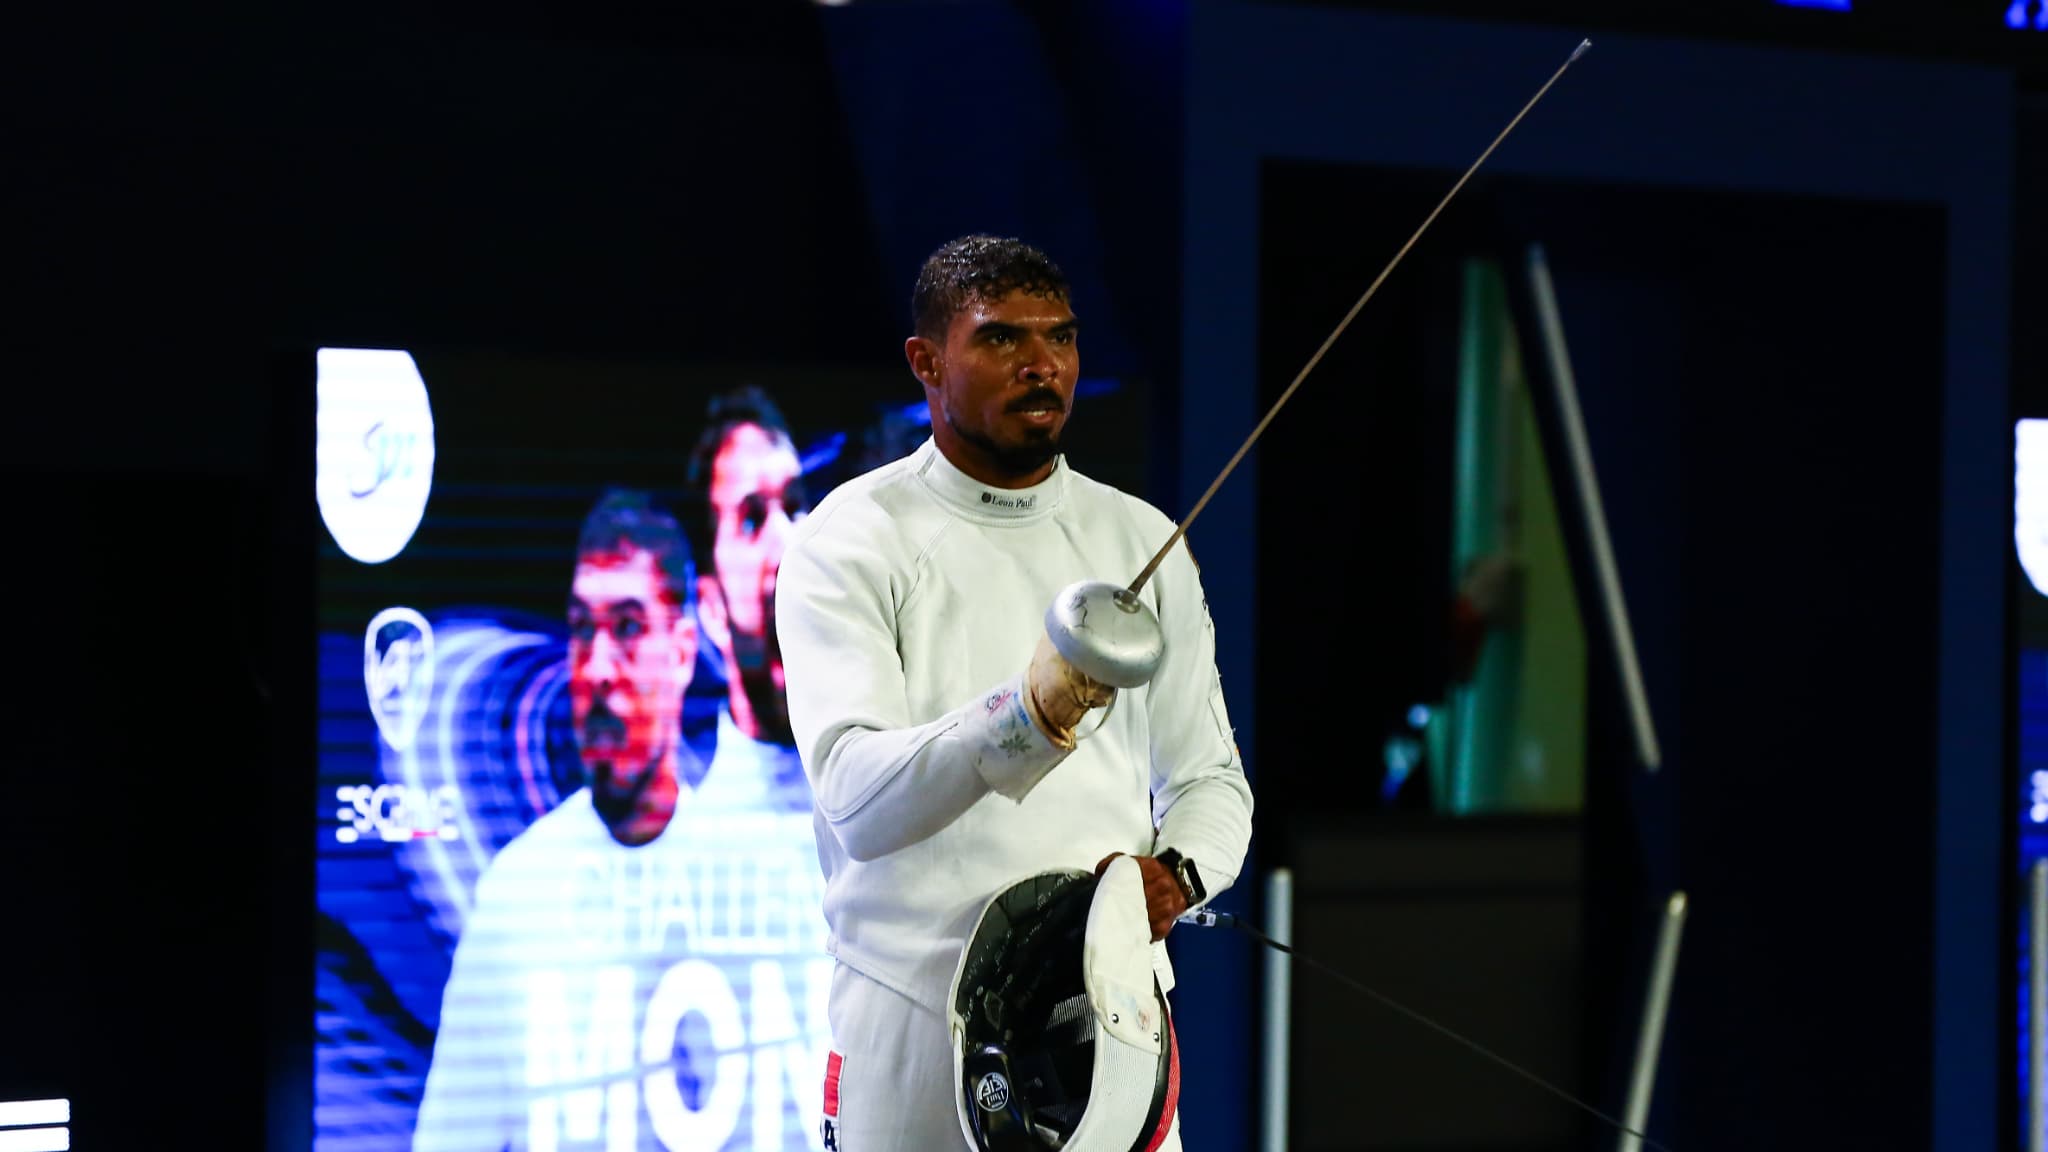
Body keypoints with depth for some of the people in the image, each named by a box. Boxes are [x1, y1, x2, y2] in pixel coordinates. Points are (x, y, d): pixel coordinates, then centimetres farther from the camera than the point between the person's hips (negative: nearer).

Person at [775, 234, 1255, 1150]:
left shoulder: (1139, 541, 7)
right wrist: (1028, 716, -36)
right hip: (915, 1014, -3)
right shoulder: (850, 541, -7)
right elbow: (858, 802, -20)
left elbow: (1209, 781, 13)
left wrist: (1176, 875, -9)